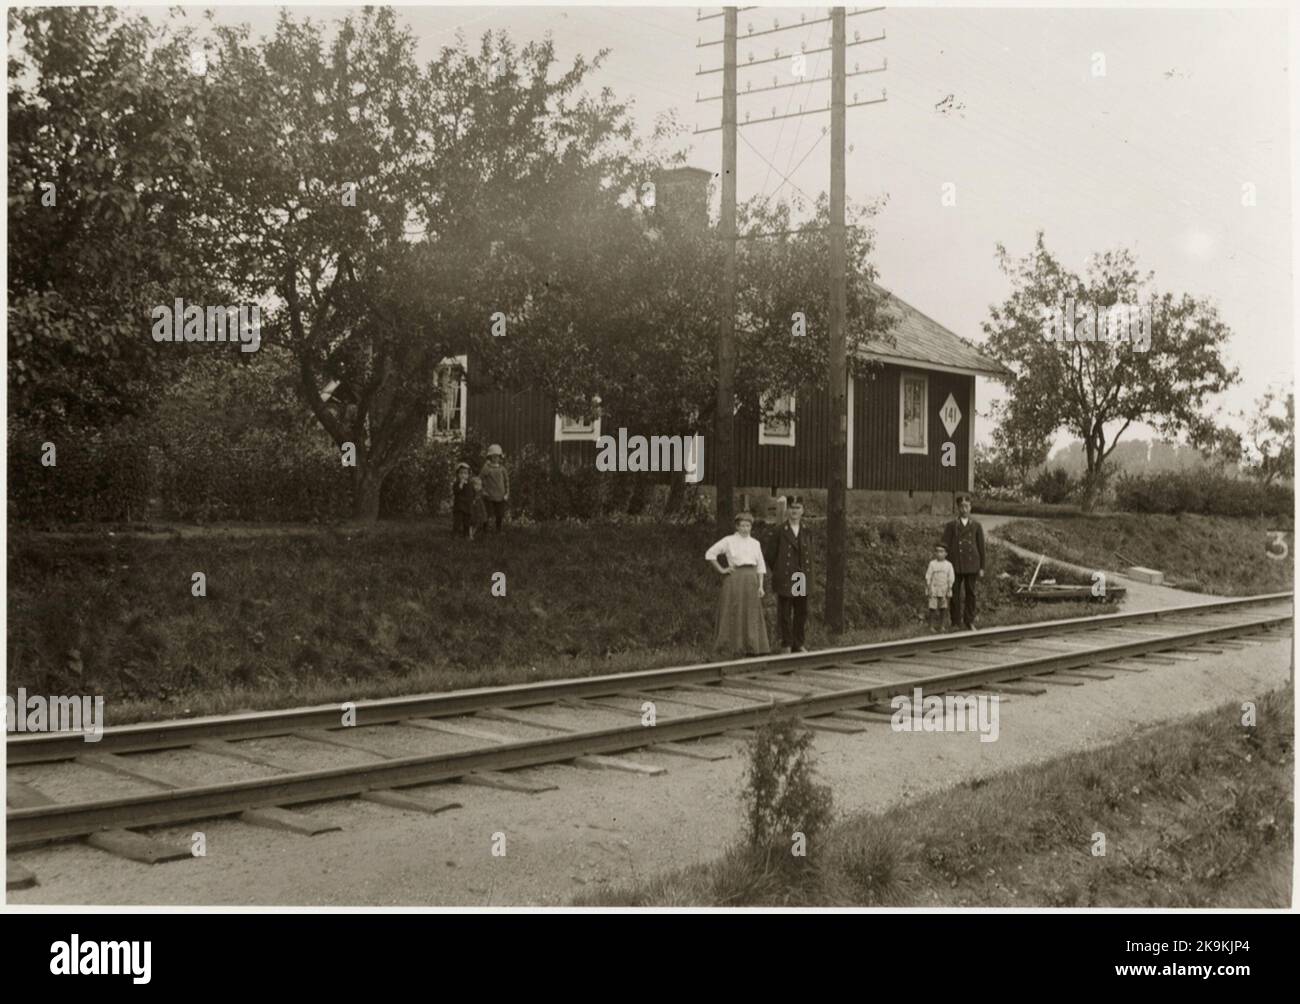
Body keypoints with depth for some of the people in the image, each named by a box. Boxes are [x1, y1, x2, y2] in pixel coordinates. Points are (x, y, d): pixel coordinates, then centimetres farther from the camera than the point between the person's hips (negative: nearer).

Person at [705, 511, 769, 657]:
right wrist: (721, 570, -2)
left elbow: (761, 565, 12)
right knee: (734, 613, -2)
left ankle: (753, 649, 5)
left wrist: (760, 586, 4)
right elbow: (710, 554, 1)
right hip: (735, 579, -3)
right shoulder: (729, 541, 2)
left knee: (752, 616, 2)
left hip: (752, 579, 4)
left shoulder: (755, 543, 13)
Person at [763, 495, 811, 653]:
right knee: (785, 613, 2)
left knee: (802, 612, 9)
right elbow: (768, 554, -1)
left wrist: (809, 573, 7)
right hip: (785, 579, -4)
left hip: (802, 579, 4)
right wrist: (777, 570, 3)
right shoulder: (780, 531, -5)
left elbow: (809, 555, 15)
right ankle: (786, 644, 11)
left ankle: (798, 644, 21)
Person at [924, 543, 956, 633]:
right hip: (933, 589, -2)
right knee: (932, 608, -4)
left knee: (941, 608, 9)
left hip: (944, 590, 2)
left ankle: (940, 626, 21)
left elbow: (951, 579, 2)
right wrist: (928, 590, -6)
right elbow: (928, 577, -2)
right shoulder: (932, 564, -5)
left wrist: (949, 592, -1)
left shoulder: (949, 565, -2)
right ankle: (932, 626, 2)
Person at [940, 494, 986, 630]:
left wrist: (981, 568, 4)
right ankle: (956, 623, 8)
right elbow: (945, 547, 3)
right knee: (955, 595, 1)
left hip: (971, 565, 1)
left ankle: (970, 622, 14)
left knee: (970, 593, 4)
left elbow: (981, 548, 9)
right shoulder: (951, 526, 4)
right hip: (955, 565, -1)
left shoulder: (976, 526, 8)